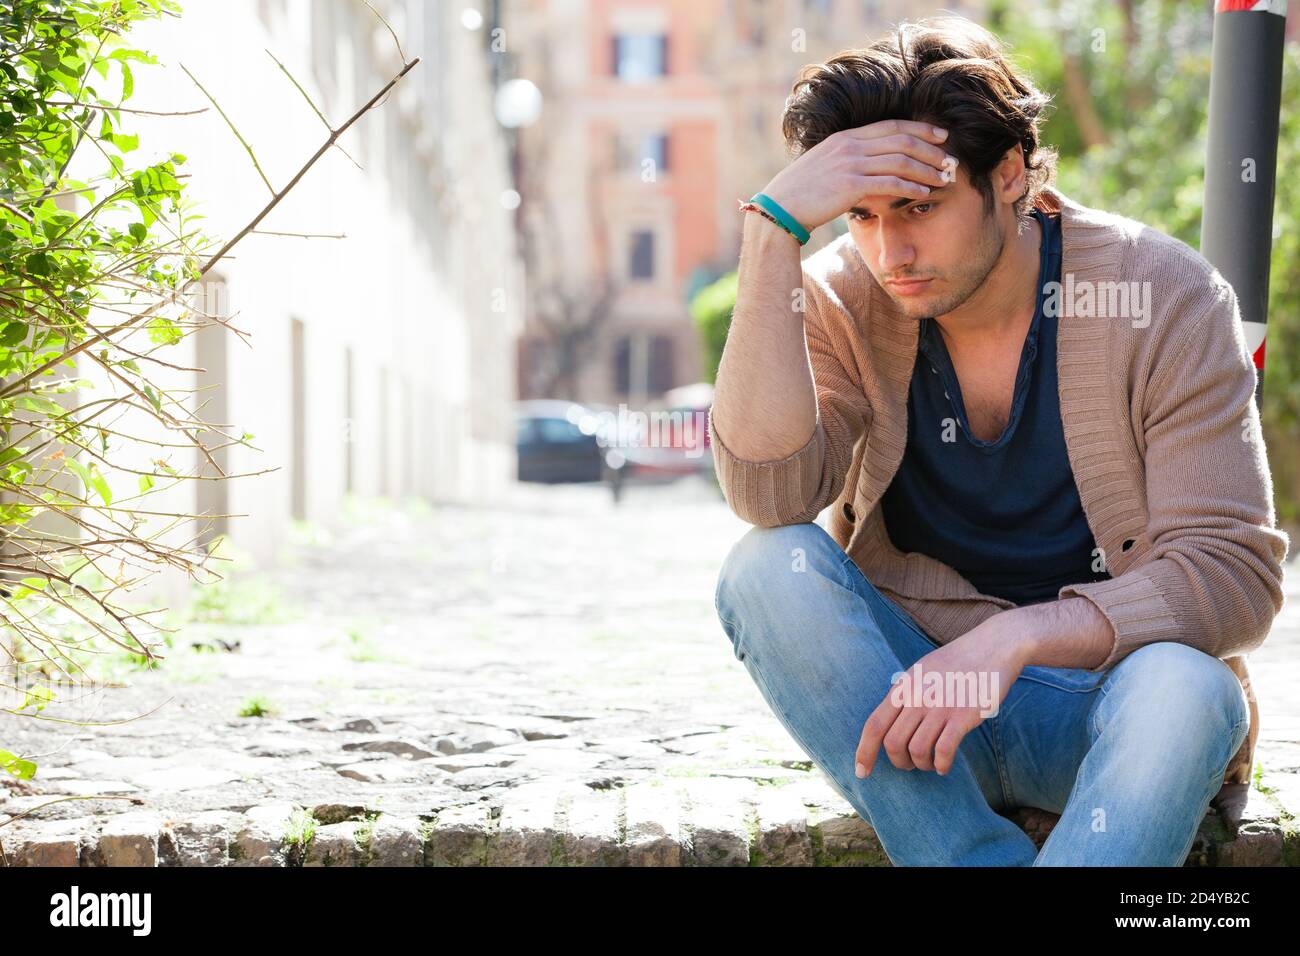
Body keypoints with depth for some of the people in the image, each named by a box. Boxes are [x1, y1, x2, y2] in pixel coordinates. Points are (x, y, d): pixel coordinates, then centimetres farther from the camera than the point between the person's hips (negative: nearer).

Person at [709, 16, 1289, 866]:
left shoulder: (1164, 299, -11)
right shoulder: (845, 301, -4)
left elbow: (1235, 573, -15)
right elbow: (770, 494, -22)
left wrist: (1017, 639, -29)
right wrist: (775, 227, -26)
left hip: (1102, 697, -2)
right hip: (911, 699, 3)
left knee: (1185, 690, -35)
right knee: (768, 569, -25)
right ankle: (988, 860, -29)